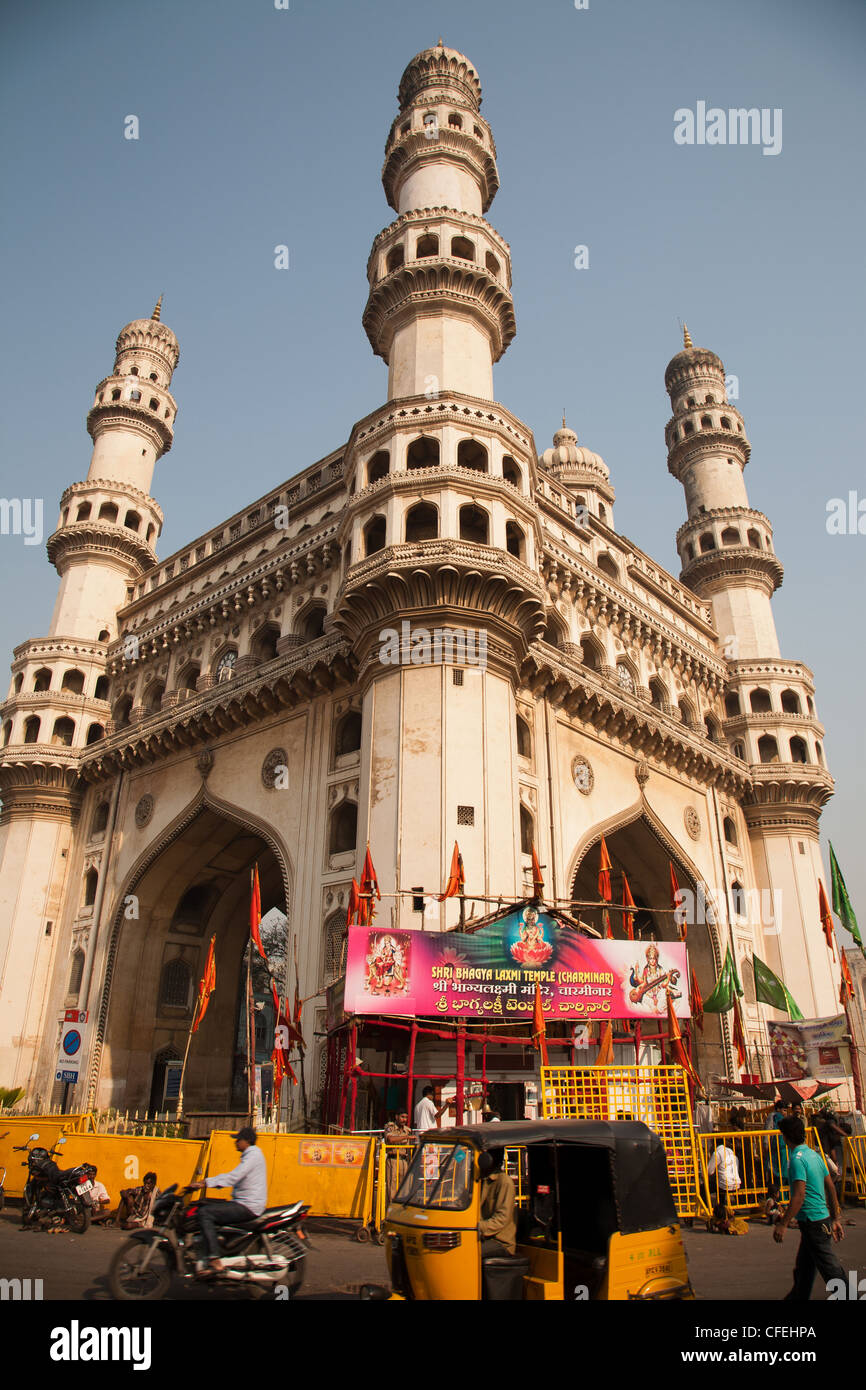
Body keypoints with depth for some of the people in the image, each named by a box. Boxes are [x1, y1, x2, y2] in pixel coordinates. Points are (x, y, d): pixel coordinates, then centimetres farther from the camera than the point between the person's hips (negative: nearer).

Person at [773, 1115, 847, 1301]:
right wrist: (835, 1219, 22)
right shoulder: (814, 1154, 8)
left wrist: (783, 1224, -20)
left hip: (813, 1222, -9)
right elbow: (831, 1189, 13)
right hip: (823, 1218, 9)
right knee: (802, 1269, 19)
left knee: (832, 1271, 0)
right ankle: (797, 1298, 29)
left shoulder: (797, 1159, -19)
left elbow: (799, 1196, -24)